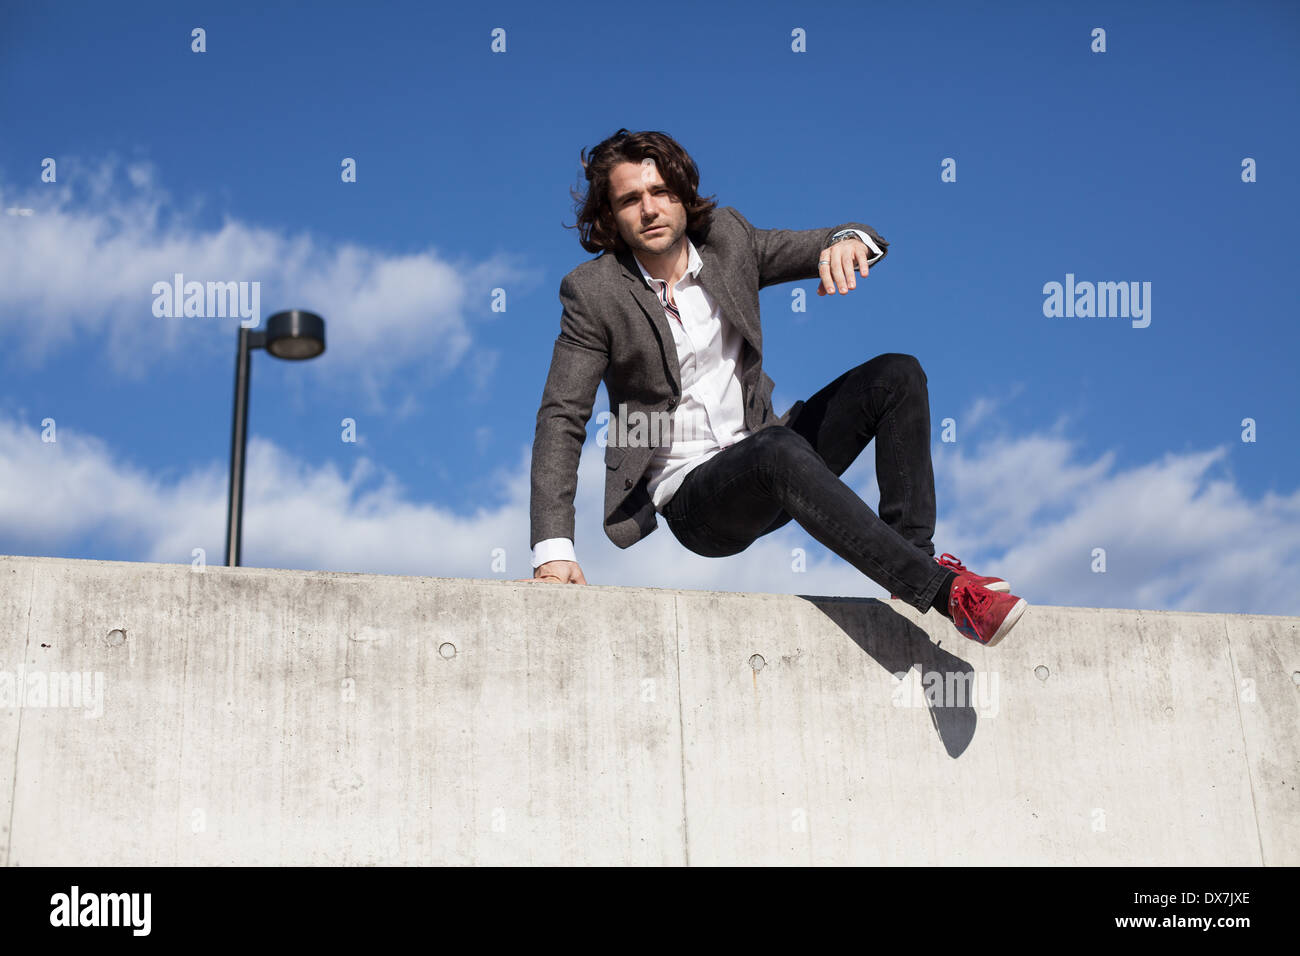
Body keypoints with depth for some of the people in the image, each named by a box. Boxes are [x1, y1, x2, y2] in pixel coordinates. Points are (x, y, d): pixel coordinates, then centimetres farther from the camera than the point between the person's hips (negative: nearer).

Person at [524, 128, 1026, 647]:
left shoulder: (726, 238, 2)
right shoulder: (593, 293, -9)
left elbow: (823, 244, 3)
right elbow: (562, 421, -11)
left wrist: (849, 239, -24)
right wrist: (553, 548, -21)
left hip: (768, 474, 5)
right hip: (691, 496, -5)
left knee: (897, 374, -10)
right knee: (778, 448, -37)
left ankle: (913, 548, -16)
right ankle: (942, 587, -37)